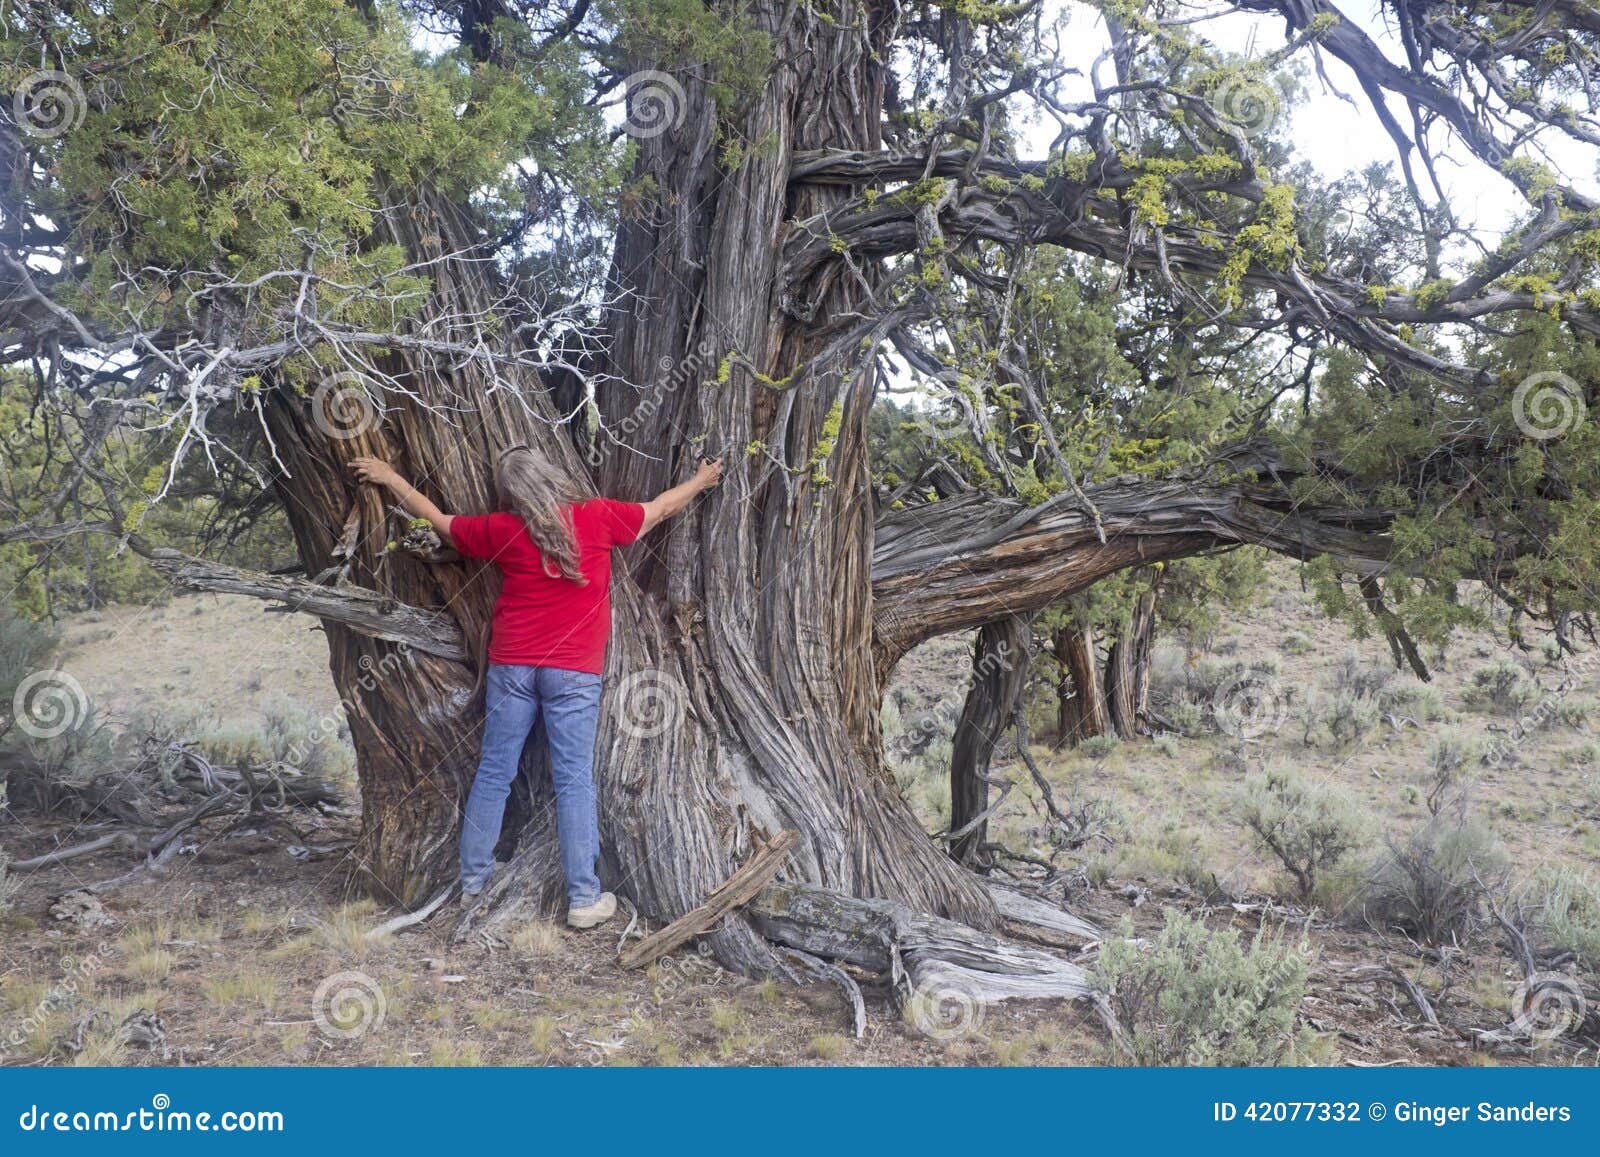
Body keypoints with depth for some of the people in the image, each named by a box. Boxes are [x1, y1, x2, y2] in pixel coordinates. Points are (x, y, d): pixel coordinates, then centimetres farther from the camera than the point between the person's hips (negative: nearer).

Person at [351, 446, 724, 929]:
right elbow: (662, 507, 13)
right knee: (574, 781, 1)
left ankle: (473, 881, 20)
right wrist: (702, 480, 32)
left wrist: (390, 478, 29)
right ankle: (584, 898, 4)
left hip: (511, 667, 2)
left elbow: (437, 520, 14)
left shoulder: (502, 530, 0)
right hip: (574, 672, -1)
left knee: (493, 774, 10)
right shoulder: (598, 517, -2)